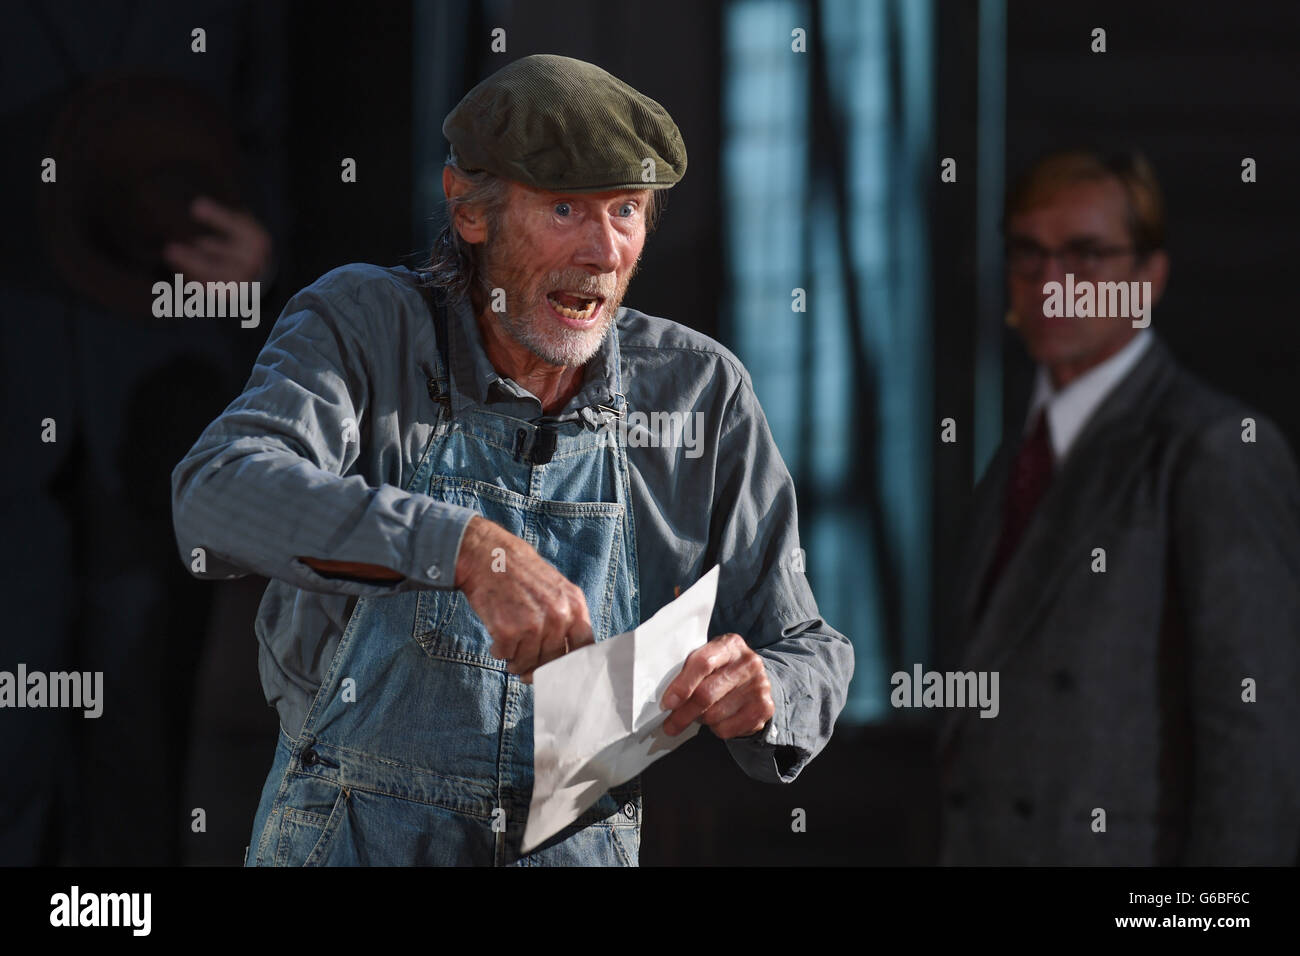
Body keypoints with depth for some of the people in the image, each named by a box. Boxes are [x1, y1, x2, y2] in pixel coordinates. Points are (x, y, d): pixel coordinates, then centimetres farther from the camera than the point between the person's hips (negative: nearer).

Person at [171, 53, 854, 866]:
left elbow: (808, 659, 8)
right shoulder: (364, 327, -2)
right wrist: (471, 550, -32)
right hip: (352, 843, -2)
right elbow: (219, 494, -20)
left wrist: (757, 694, -16)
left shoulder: (701, 394, 4)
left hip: (583, 846, 3)